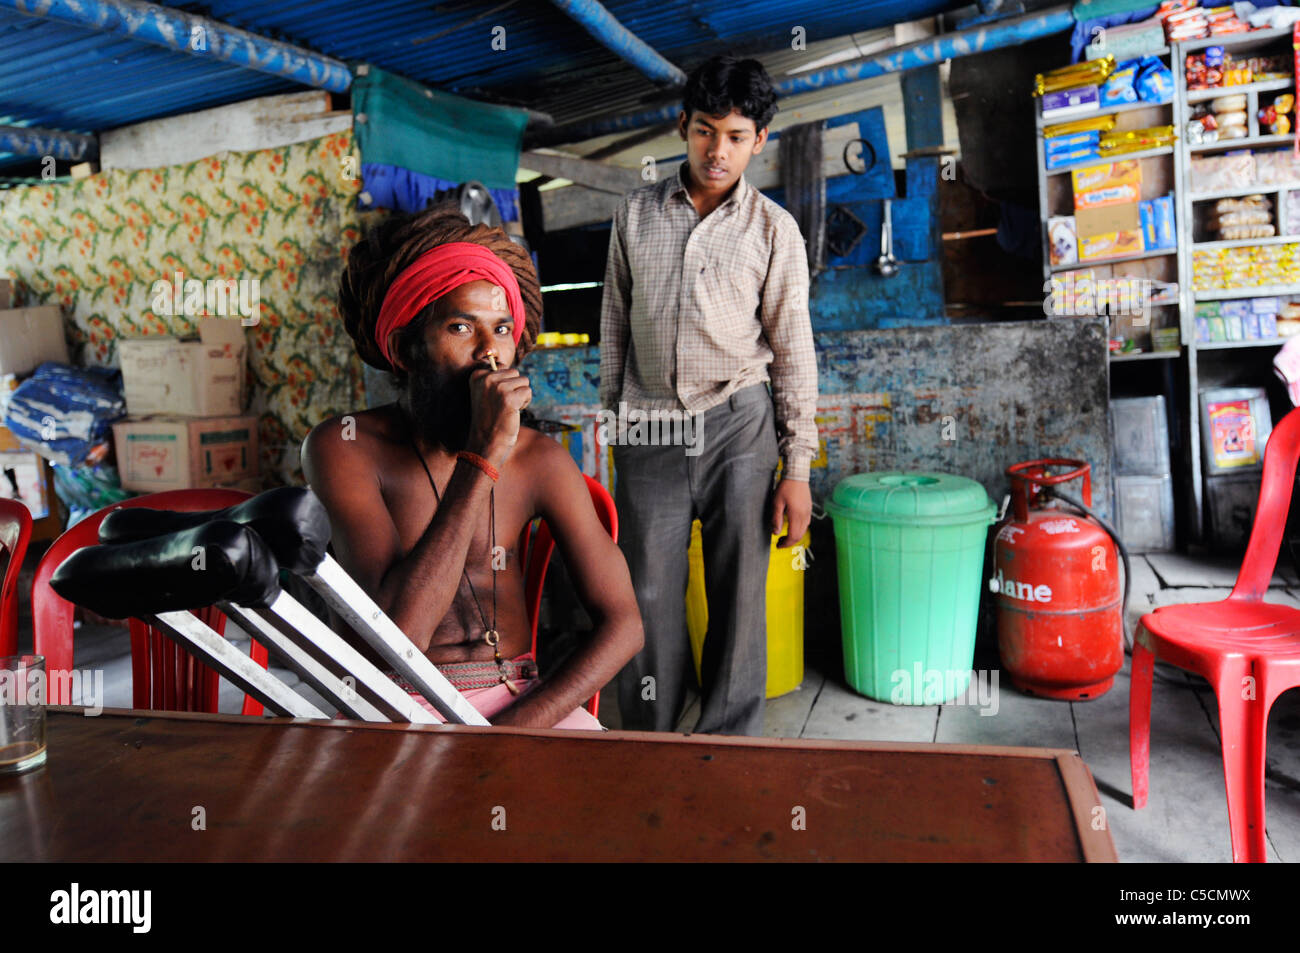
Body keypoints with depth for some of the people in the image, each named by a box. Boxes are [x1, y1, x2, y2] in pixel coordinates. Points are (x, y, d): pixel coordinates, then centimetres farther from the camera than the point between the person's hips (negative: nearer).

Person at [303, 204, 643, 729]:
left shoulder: (540, 459, -1)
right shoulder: (343, 447, -9)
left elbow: (621, 623, -3)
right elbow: (401, 628, -21)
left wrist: (515, 727, -17)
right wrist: (482, 458, -24)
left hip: (517, 700, 2)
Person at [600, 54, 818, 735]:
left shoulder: (773, 228, 3)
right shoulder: (635, 214, 10)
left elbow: (792, 350, 2)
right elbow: (615, 324, 14)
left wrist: (797, 469, -2)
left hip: (738, 426, -1)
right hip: (649, 431, 2)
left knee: (739, 595, 3)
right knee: (648, 598, 4)